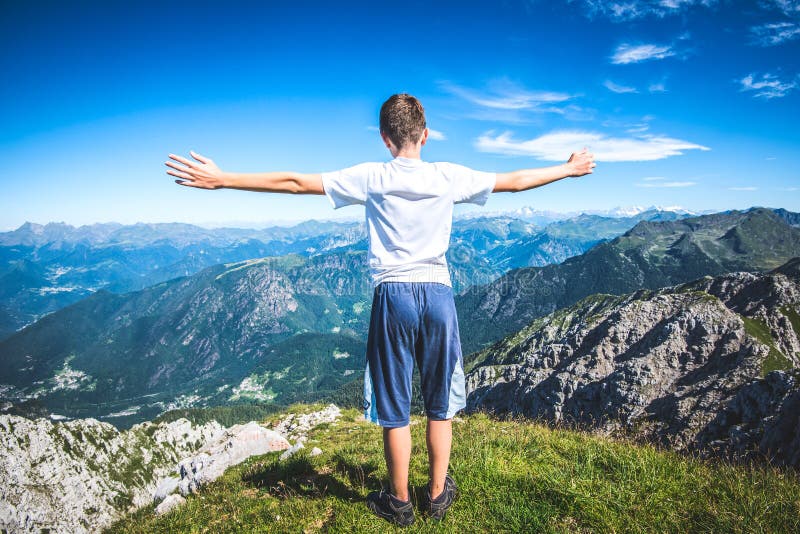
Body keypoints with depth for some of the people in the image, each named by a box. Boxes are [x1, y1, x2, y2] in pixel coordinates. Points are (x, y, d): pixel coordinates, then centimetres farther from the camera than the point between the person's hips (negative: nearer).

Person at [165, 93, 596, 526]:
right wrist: (569, 169, 28)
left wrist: (221, 179, 0)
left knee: (394, 409, 11)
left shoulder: (371, 178, -4)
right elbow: (515, 181, 12)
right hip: (438, 294, 2)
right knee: (440, 406, 17)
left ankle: (399, 502, 27)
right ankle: (438, 494, 31)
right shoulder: (449, 176, 1)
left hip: (393, 296, -2)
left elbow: (295, 183, -5)